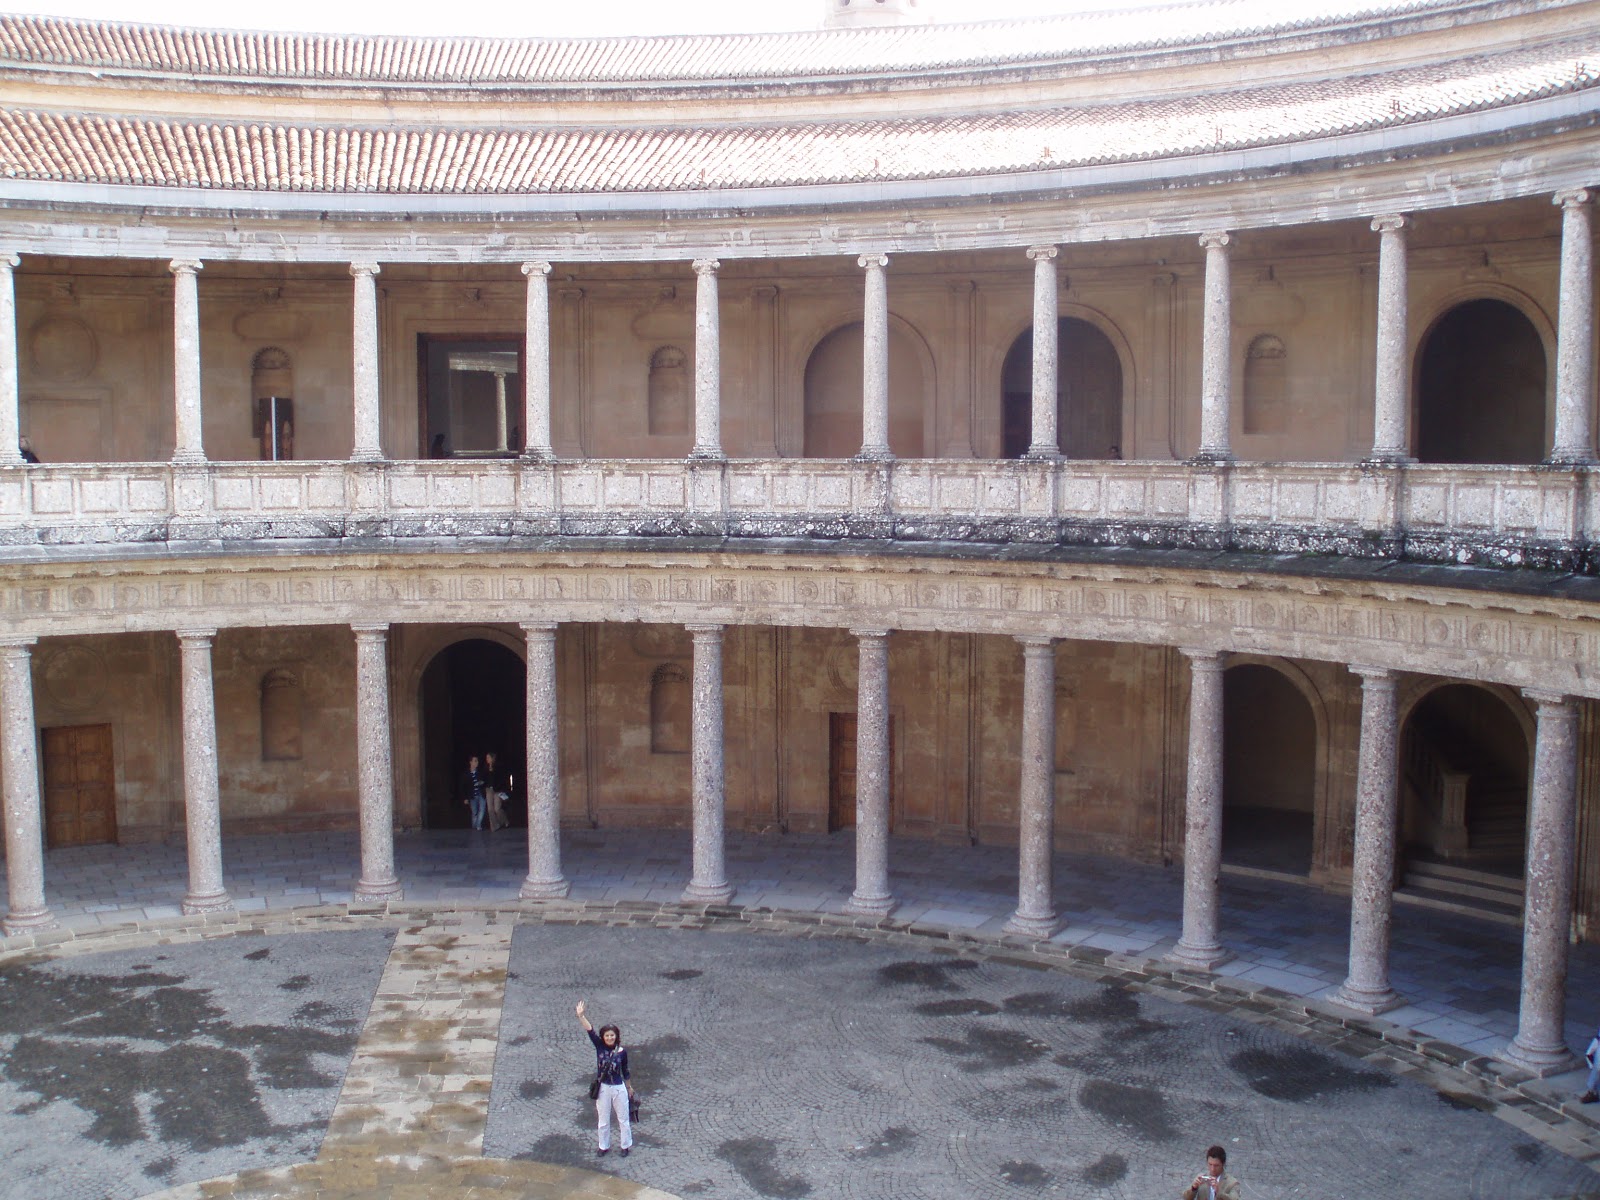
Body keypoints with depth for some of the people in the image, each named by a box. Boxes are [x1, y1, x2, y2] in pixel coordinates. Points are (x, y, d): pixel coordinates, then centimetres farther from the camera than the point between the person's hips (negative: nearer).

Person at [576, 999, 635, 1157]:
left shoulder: (622, 1051, -9)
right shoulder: (599, 1047, -9)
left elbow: (625, 1071, 4)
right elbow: (590, 1031, -22)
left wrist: (630, 1087, 14)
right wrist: (581, 1016, -34)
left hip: (619, 1089, -1)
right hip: (603, 1089, 1)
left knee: (623, 1119, 12)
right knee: (603, 1120, 15)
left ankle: (625, 1145, 30)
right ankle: (604, 1146, 33)